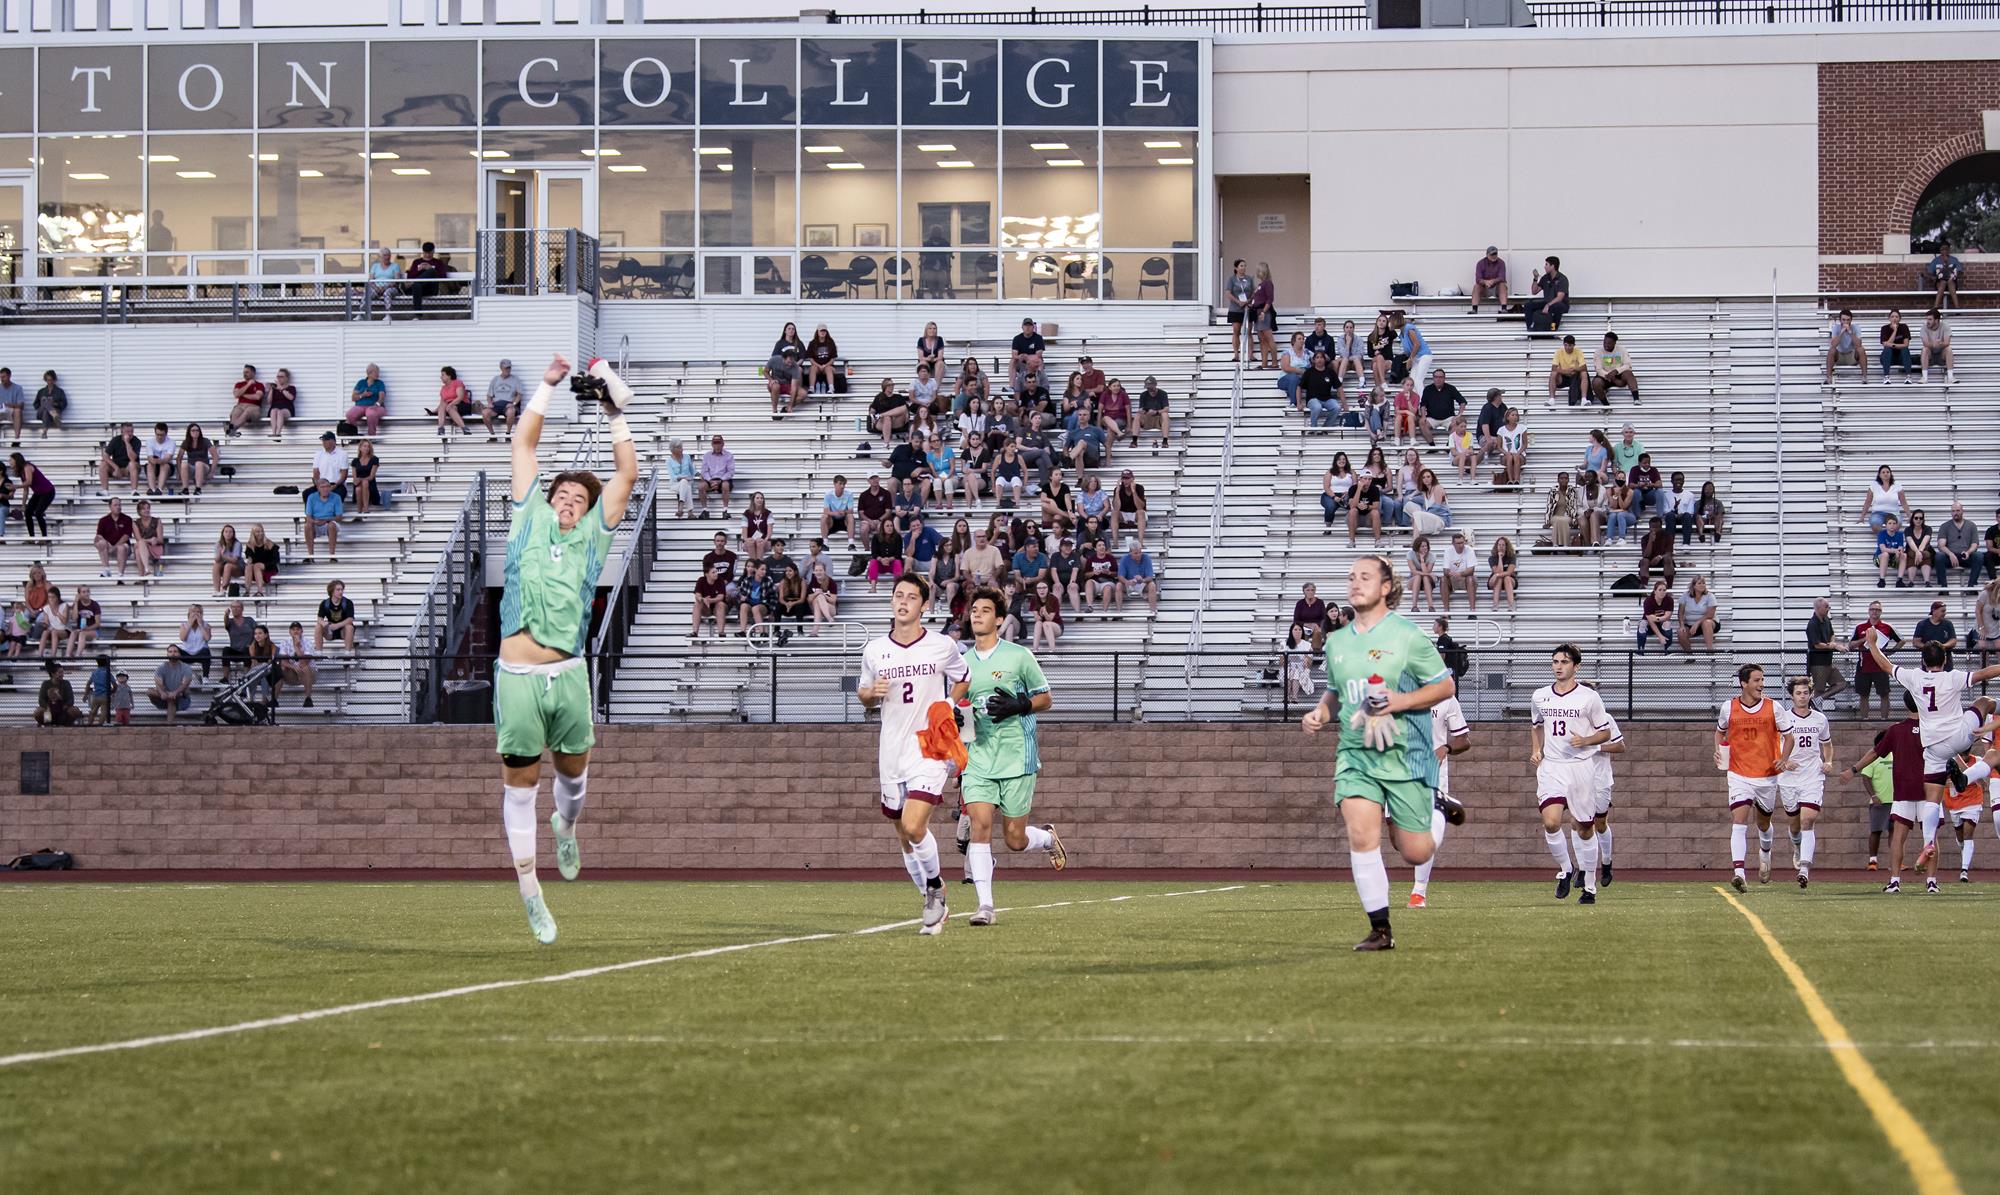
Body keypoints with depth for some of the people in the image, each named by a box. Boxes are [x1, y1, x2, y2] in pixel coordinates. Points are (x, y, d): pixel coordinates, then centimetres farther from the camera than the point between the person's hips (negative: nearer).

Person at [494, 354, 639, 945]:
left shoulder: (593, 534, 14)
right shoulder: (530, 519, 12)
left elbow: (626, 473, 13)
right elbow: (524, 443, 16)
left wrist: (614, 413, 14)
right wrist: (548, 384, 16)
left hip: (569, 673, 1)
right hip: (518, 675, -1)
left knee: (573, 771, 14)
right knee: (520, 785, 2)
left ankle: (566, 828, 47)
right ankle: (530, 890, 8)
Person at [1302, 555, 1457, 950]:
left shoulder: (1407, 635, -5)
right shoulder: (1336, 642, 10)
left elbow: (1445, 685, -1)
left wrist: (1401, 701, -16)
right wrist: (1321, 713, 4)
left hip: (1406, 753, -3)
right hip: (1355, 753, 3)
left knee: (1415, 852, 2)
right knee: (1361, 836, -17)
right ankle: (1380, 929, -11)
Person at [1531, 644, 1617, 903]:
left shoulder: (1589, 697, -3)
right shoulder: (1540, 696, 8)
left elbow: (1606, 733, 4)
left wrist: (1585, 741, -15)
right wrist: (1536, 751, 10)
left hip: (1581, 766, -2)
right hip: (1551, 766, 2)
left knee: (1584, 828, 4)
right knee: (1551, 822, -17)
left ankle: (1590, 885, 16)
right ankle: (1565, 870, 6)